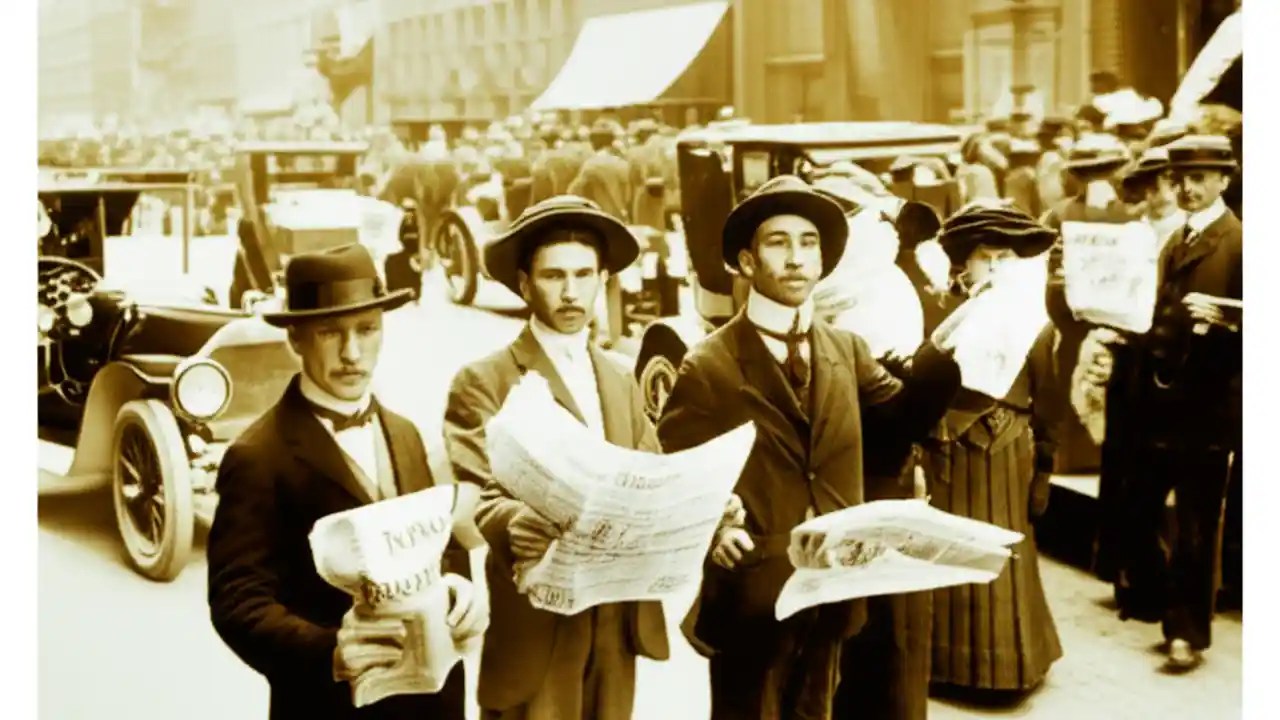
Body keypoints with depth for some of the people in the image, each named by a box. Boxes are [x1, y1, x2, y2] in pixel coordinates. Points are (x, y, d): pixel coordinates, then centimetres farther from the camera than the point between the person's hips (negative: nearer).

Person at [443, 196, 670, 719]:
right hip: (534, 628, -5)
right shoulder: (484, 382, -5)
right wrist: (516, 525, -36)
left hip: (617, 622, 5)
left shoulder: (622, 382, 15)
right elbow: (472, 497, -15)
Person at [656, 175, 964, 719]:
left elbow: (902, 419, 0)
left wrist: (943, 345, -14)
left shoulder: (846, 350, 9)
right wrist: (711, 532, -24)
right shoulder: (709, 365, -8)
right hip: (751, 593, -5)